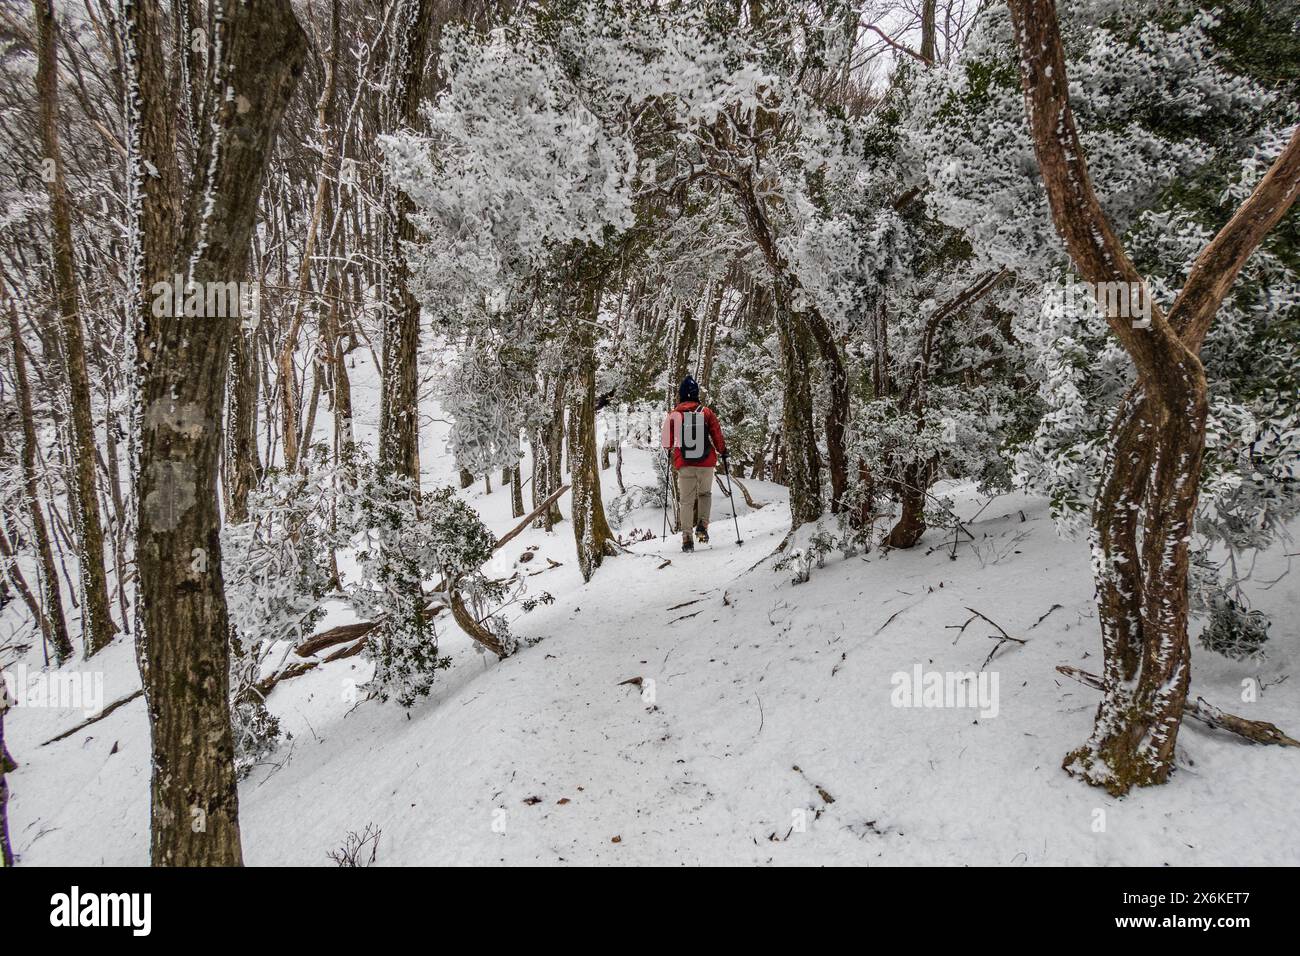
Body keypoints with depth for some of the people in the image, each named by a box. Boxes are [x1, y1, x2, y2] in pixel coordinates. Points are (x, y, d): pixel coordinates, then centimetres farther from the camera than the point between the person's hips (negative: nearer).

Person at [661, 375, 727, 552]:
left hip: (684, 464, 0)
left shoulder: (674, 415, -2)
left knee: (686, 500, 8)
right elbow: (717, 436, 2)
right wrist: (722, 451, 20)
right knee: (705, 494, 22)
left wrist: (671, 450, 28)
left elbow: (667, 443, 6)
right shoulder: (707, 413, -4)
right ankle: (702, 525, 4)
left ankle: (687, 537, 1)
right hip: (706, 463, 0)